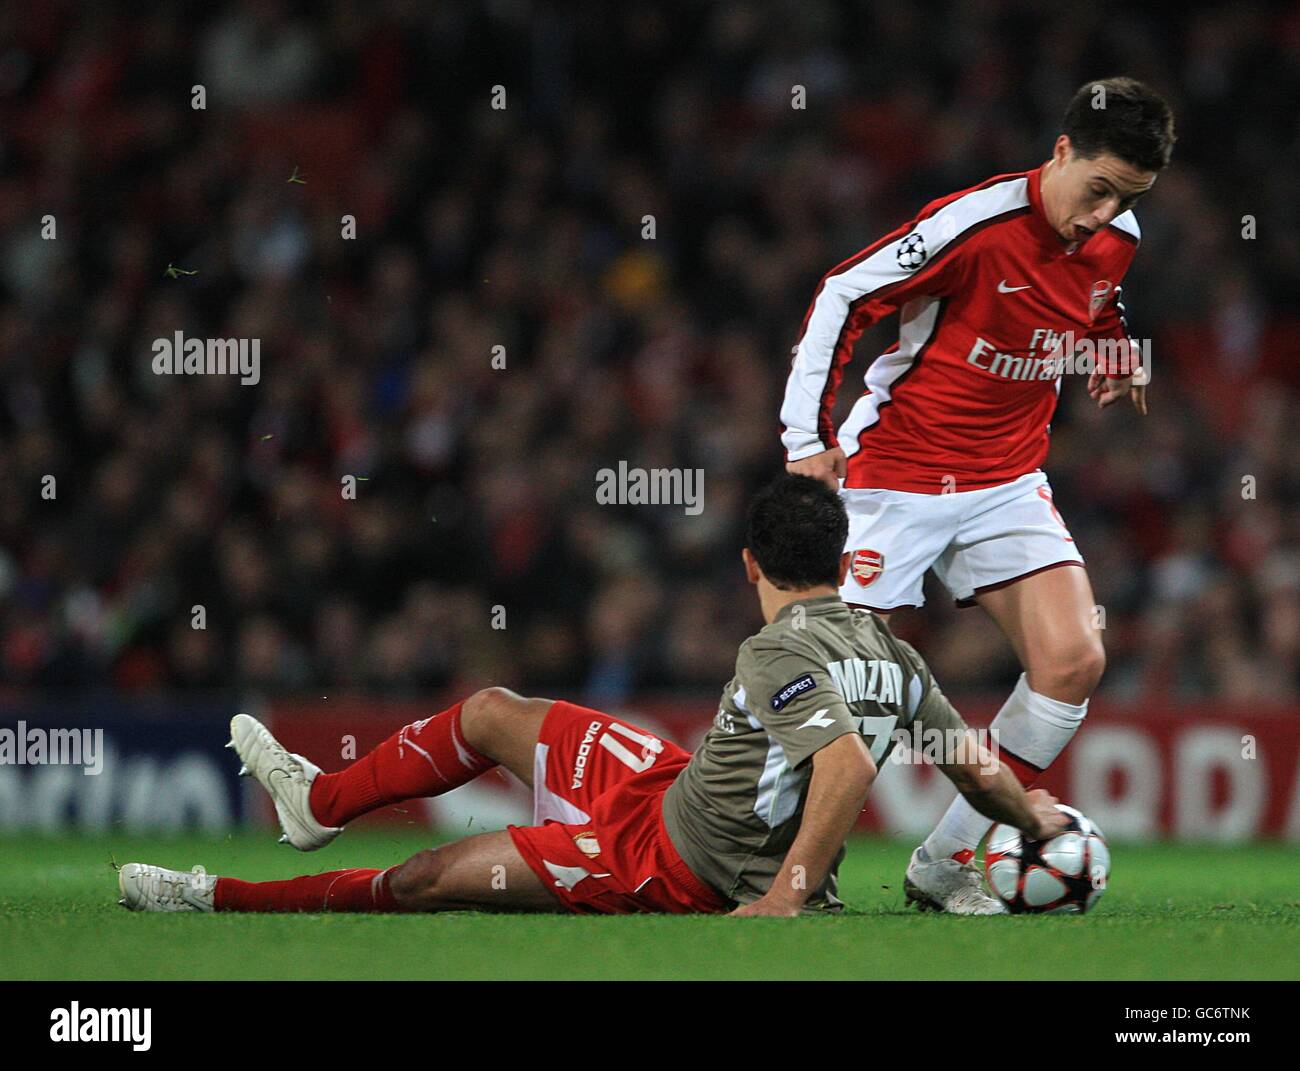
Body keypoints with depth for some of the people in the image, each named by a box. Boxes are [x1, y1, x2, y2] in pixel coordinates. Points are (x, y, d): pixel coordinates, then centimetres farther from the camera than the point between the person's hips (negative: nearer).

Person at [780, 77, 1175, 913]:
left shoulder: (1118, 242, 1)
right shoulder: (974, 224, -20)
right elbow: (842, 297, -15)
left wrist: (1119, 359, 5)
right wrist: (807, 437, -17)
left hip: (1010, 482, 6)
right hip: (896, 474, -6)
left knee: (1075, 661, -11)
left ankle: (946, 864, -2)